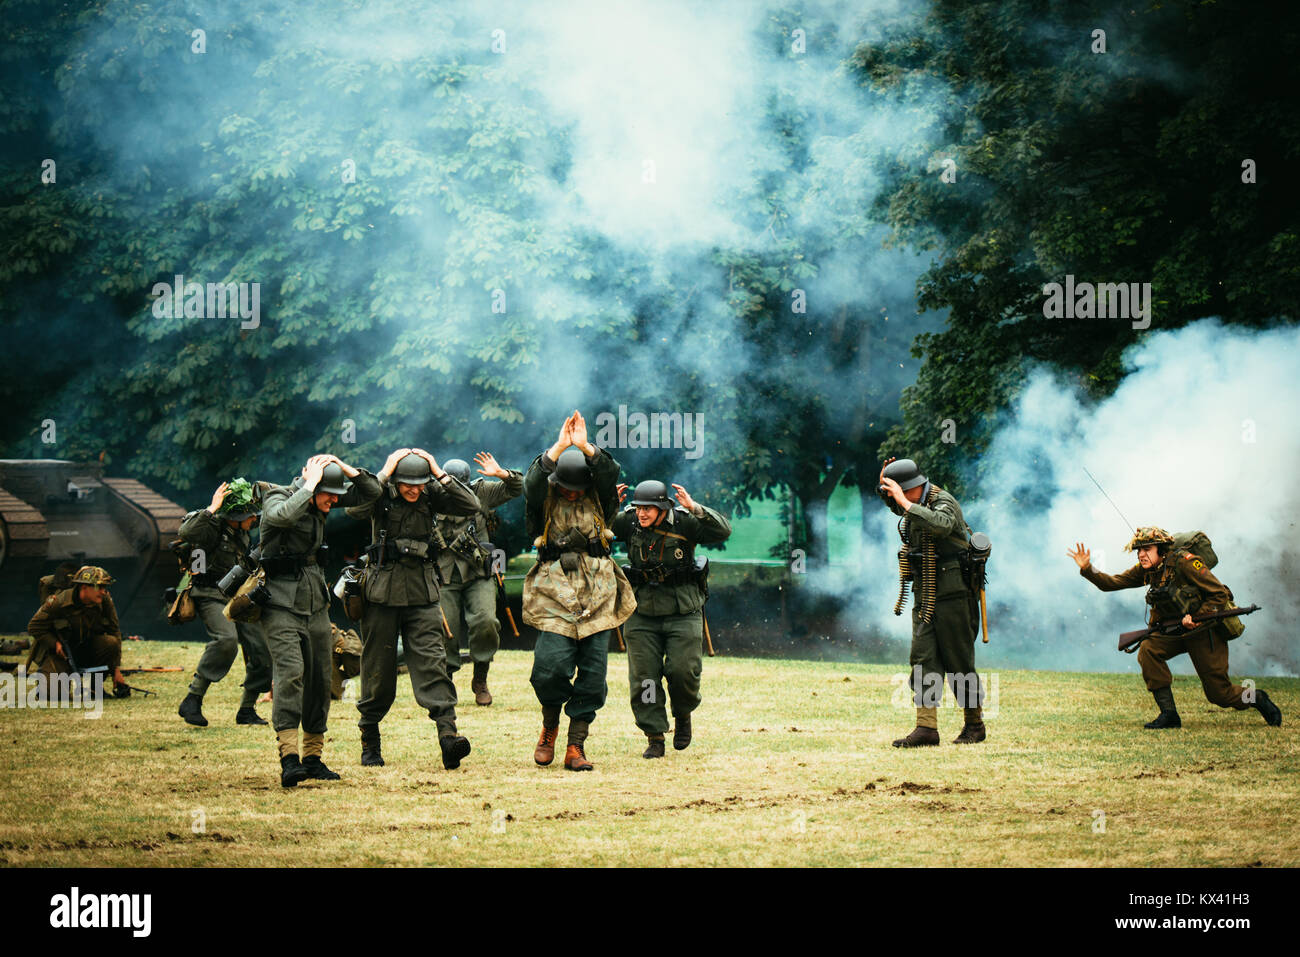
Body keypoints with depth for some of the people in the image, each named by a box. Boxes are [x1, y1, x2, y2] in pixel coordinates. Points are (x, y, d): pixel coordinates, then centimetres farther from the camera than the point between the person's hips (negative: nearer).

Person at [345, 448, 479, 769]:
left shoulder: (431, 494, 1)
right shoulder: (381, 492, -6)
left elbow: (470, 506, -11)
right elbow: (355, 508, -26)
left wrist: (439, 473, -14)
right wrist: (385, 474, -23)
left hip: (422, 593, 1)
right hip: (383, 591, -1)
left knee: (432, 661, -11)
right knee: (378, 669, 6)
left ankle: (448, 734, -21)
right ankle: (370, 743, 20)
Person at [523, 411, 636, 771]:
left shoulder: (598, 500, 10)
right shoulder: (544, 501, 6)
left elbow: (610, 474, -9)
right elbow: (533, 482, -16)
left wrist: (585, 447, -22)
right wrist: (559, 447, -24)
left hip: (597, 593, 2)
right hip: (554, 593, -2)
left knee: (593, 673, -2)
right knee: (551, 665, -15)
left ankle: (576, 745, 4)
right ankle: (550, 725, 12)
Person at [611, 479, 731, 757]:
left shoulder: (684, 523, -13)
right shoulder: (629, 522, -5)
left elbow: (722, 531, -21)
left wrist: (695, 508, -32)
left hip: (683, 614, -2)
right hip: (642, 615, 2)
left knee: (683, 671, -8)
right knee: (643, 678, 0)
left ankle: (683, 715, 24)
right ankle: (654, 737, 10)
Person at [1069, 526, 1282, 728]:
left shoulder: (1184, 562, -22)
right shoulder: (1146, 570, -2)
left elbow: (1220, 594, -19)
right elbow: (1111, 583, -4)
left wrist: (1196, 618, -27)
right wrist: (1087, 569, -19)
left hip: (1205, 629, -6)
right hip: (1174, 630, 6)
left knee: (1218, 693, -3)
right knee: (1148, 651, -23)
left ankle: (1257, 699, 30)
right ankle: (1169, 714, -17)